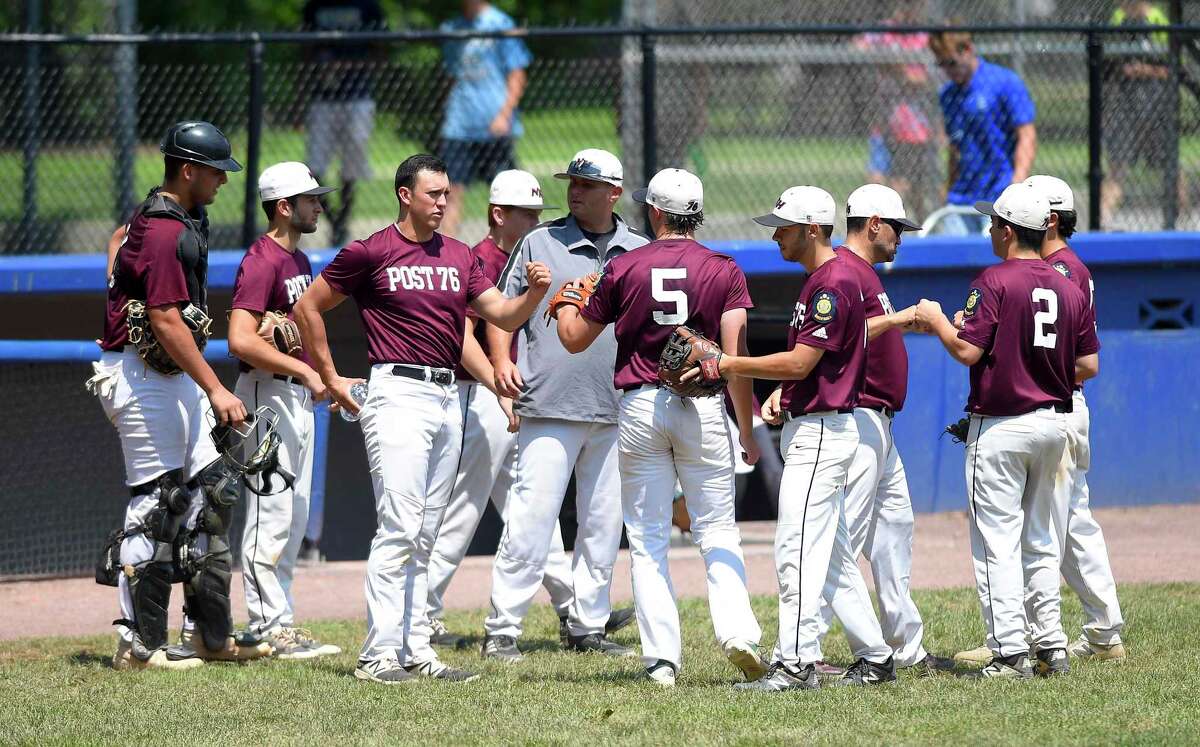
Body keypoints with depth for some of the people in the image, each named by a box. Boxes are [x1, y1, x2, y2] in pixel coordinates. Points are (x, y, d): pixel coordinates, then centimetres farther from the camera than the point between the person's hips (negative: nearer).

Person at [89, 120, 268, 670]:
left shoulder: (184, 220, 11)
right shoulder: (164, 233, -21)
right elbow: (166, 321, -27)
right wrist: (215, 390, -29)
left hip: (175, 376, 11)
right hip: (142, 376, -11)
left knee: (210, 492, 10)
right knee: (156, 503, -8)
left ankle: (210, 634, 15)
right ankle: (139, 644, -4)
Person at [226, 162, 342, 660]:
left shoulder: (299, 260, 16)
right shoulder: (262, 261, -15)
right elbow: (242, 340, -25)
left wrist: (325, 379, 15)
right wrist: (306, 371, -24)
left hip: (299, 397, 10)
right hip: (268, 394, -10)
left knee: (294, 518, 12)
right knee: (271, 515, -9)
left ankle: (274, 623, 17)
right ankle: (272, 625, -8)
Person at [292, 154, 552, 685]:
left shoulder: (459, 257, 15)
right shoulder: (371, 252, -3)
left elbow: (504, 316, 10)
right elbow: (307, 308, 3)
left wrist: (534, 292, -11)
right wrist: (331, 379, 3)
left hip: (446, 398, 7)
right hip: (398, 396, -7)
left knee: (424, 536, 10)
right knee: (399, 528, -13)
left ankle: (416, 651, 13)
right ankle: (379, 655, -13)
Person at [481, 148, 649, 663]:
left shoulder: (640, 253, 11)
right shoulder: (540, 244, 5)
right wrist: (502, 363, -10)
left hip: (616, 411, 4)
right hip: (550, 407, -4)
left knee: (603, 525, 8)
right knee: (530, 520, -9)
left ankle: (587, 627, 17)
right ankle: (501, 630, -6)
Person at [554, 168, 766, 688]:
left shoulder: (623, 268, 0)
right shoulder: (723, 271, -1)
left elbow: (575, 339, 10)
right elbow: (735, 356, -7)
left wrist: (563, 303, 31)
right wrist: (747, 430, 1)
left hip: (640, 408, 0)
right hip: (703, 409, 0)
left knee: (648, 539, 6)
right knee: (717, 529, 7)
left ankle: (662, 657, -2)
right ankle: (736, 631, -14)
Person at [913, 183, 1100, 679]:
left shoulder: (995, 282, -12)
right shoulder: (1069, 288, 6)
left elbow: (967, 350, -17)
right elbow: (1089, 365, 6)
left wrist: (935, 320, 0)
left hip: (1000, 427, -6)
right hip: (1054, 424, 6)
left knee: (998, 543, -4)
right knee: (1042, 544, 15)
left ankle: (1010, 653, -9)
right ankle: (1051, 647, 14)